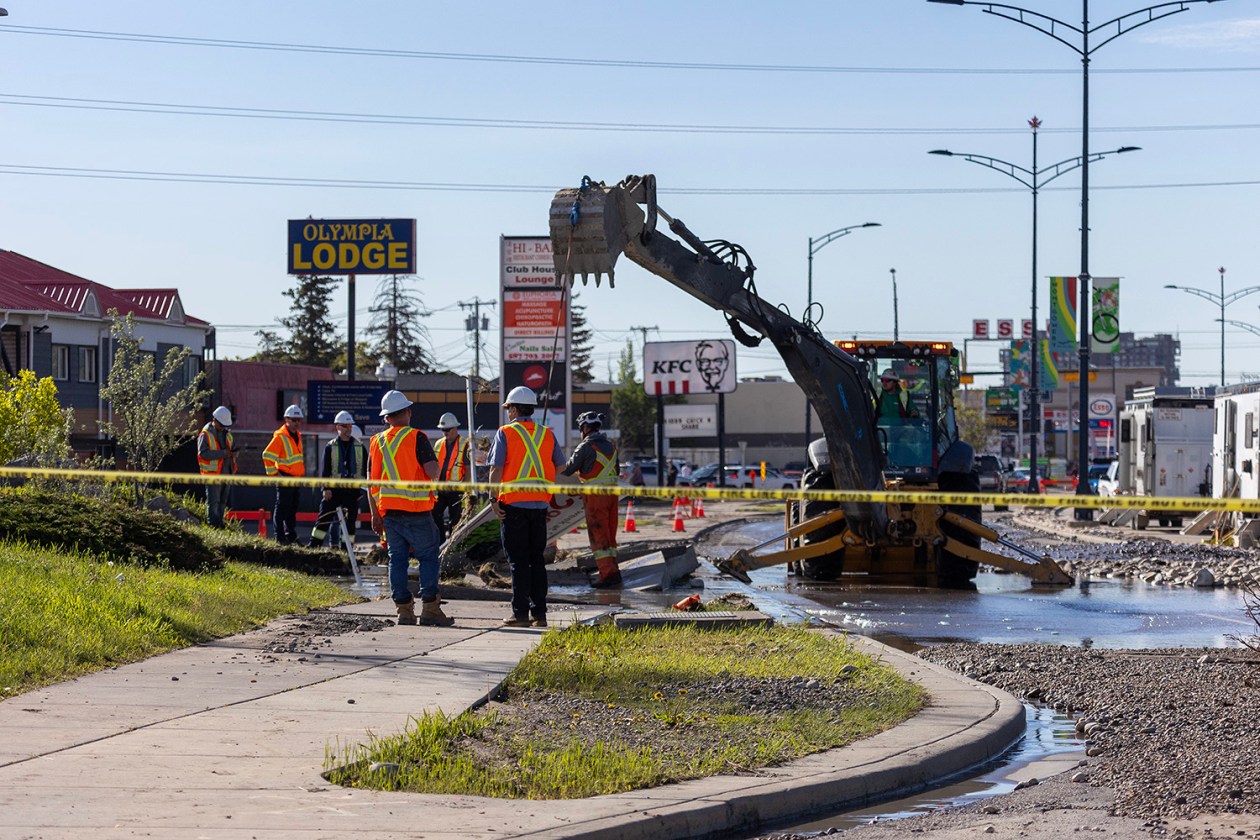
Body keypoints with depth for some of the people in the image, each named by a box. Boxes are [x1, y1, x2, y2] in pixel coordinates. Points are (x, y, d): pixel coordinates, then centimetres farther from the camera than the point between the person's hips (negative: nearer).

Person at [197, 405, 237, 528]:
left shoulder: (227, 433, 16)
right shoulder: (205, 434, -8)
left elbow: (233, 447, 26)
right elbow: (203, 453, -19)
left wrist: (233, 453, 0)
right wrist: (223, 453, -24)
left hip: (227, 473, 7)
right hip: (213, 473, -7)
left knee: (223, 501, 12)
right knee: (213, 501, -9)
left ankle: (220, 523, 19)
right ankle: (212, 524, -9)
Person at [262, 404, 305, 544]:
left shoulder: (297, 435, 15)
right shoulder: (280, 436, -13)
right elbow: (267, 455, -17)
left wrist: (301, 472, 23)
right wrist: (274, 474, -17)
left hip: (296, 478, 8)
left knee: (292, 509, 13)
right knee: (282, 508, -5)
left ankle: (291, 536, 21)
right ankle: (279, 537, -2)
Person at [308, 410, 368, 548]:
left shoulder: (360, 447, 8)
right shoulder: (330, 447, 3)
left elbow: (366, 469, 11)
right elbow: (325, 470, 0)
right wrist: (326, 488, -8)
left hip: (353, 489, 1)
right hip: (334, 489, -1)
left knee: (350, 520, 3)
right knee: (325, 516, -3)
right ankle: (314, 544, 3)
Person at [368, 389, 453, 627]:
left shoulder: (376, 442, 8)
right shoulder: (416, 438, -9)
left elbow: (371, 482, 11)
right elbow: (433, 471, -16)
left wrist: (375, 514, 16)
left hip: (388, 510, 5)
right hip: (416, 510, -5)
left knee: (397, 558, 8)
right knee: (428, 556, 2)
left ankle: (404, 609, 7)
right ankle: (429, 607, -4)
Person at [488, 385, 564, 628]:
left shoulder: (505, 433, -4)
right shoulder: (547, 434, 10)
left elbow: (496, 469, -10)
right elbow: (561, 468, 11)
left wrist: (493, 499, -5)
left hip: (513, 504, -4)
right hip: (540, 504, 4)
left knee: (518, 561, 0)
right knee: (537, 560, 10)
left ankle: (520, 613, -2)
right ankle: (539, 613, 8)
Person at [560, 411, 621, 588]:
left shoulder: (586, 447, -11)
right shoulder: (611, 445, 10)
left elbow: (568, 470, -5)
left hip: (595, 495, -7)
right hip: (612, 492, 7)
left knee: (598, 535, -4)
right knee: (610, 533, 14)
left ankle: (608, 573, -9)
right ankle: (612, 569, 17)